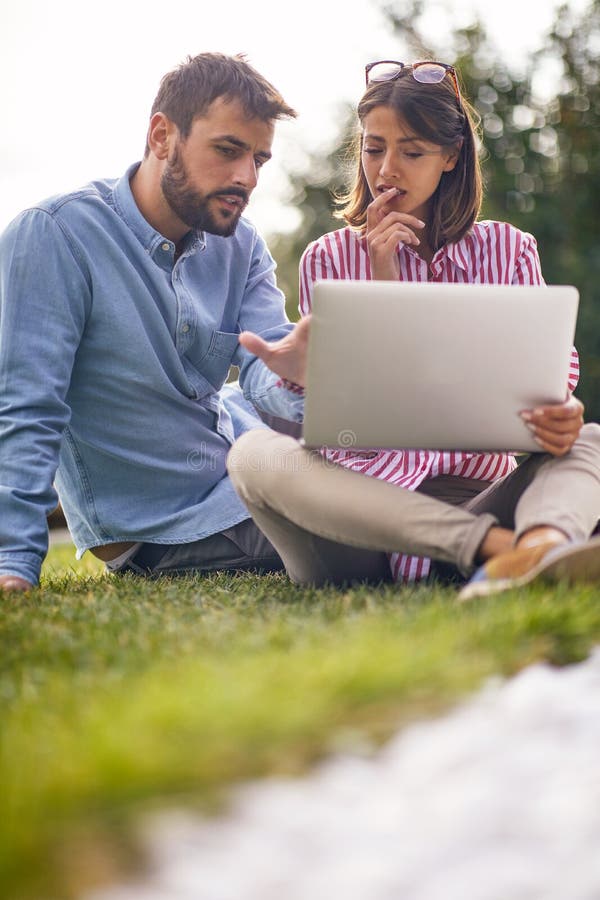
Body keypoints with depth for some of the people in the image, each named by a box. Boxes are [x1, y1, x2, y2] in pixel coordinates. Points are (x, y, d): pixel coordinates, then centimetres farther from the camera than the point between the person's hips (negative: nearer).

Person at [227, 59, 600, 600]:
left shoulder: (508, 249, 16)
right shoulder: (330, 258, 13)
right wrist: (382, 280, -6)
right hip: (363, 502, -1)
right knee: (254, 453, -30)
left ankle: (541, 546, -60)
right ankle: (500, 544, -46)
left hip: (474, 490, 1)